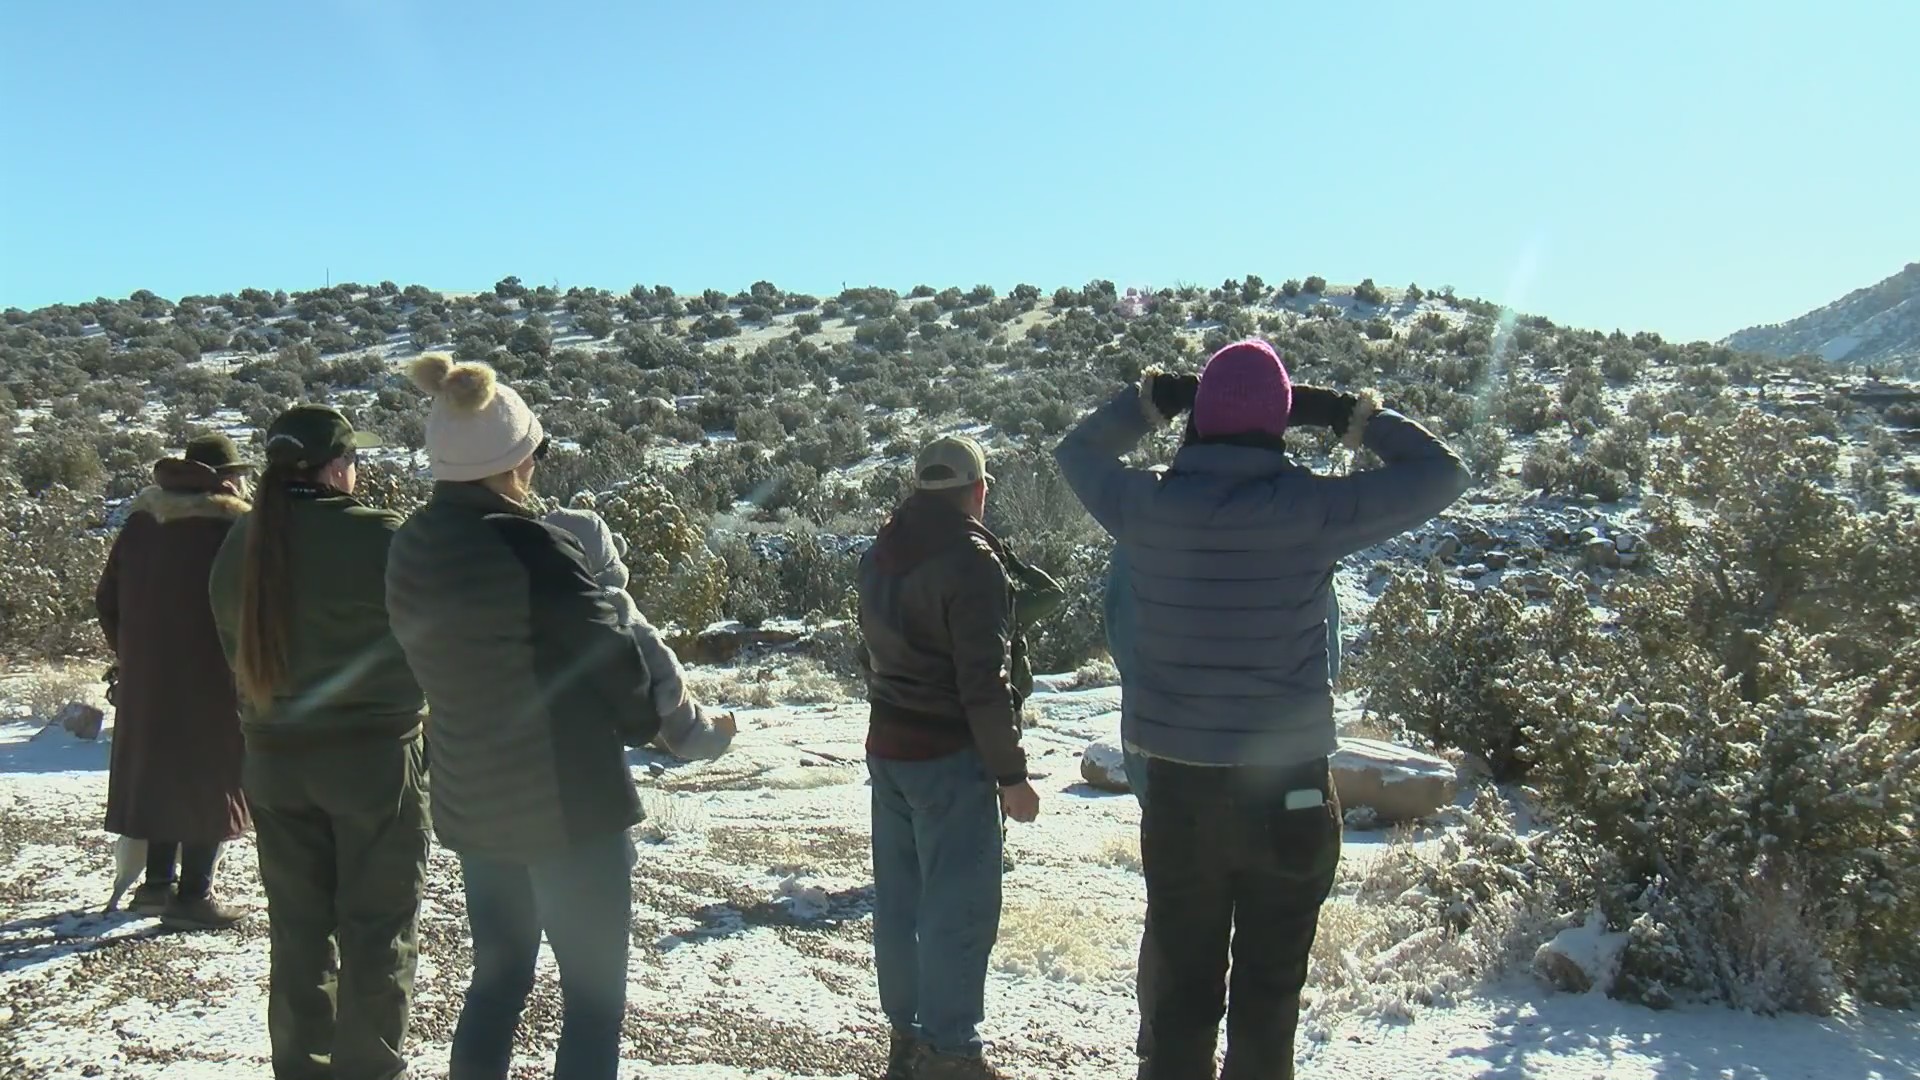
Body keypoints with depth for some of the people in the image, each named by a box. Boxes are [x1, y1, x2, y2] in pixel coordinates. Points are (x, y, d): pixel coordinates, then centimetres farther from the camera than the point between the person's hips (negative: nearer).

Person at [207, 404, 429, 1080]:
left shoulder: (238, 547, 2)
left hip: (274, 760, 6)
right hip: (374, 754, -6)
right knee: (378, 926, 6)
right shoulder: (378, 538, -18)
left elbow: (237, 650, 9)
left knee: (296, 927, 17)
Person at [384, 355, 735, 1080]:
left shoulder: (412, 550, 2)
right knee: (593, 995, 5)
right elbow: (616, 662, -15)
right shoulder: (530, 547, -21)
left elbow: (449, 665, 10)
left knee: (496, 980, 22)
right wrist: (691, 729, 2)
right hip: (570, 803, -7)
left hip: (470, 804, 8)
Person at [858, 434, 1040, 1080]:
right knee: (959, 907, -1)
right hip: (950, 759, -8)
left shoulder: (879, 554, 10)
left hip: (887, 752, 8)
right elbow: (984, 682, -19)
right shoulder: (971, 559, -17)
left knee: (898, 899, 14)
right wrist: (1010, 775, -13)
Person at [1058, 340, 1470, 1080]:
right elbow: (1441, 474, 1)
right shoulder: (1311, 510, -14)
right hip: (1286, 791, -2)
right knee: (1268, 995, 12)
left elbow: (1076, 451, 15)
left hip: (1177, 788, 2)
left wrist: (1151, 399, 11)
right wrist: (1349, 415, 4)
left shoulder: (1145, 509, -7)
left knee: (1182, 989, 16)